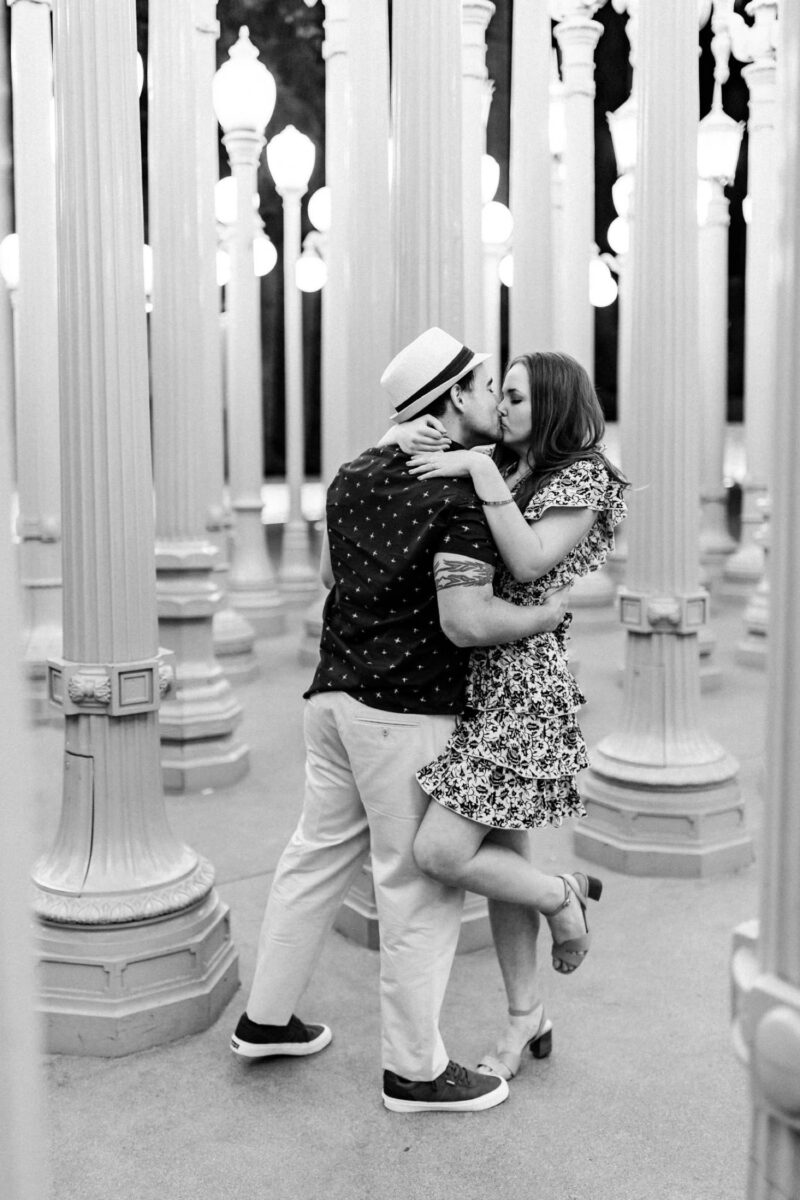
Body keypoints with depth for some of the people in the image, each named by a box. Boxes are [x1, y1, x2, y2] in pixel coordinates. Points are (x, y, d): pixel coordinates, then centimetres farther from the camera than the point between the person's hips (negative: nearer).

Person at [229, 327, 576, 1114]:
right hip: (409, 710, -8)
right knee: (420, 886, 3)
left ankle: (265, 1018, 32)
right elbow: (467, 623, -22)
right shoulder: (463, 494, -15)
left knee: (318, 855, 19)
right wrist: (549, 613, -9)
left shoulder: (356, 474, 11)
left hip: (335, 691, 8)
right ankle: (414, 1070, 14)